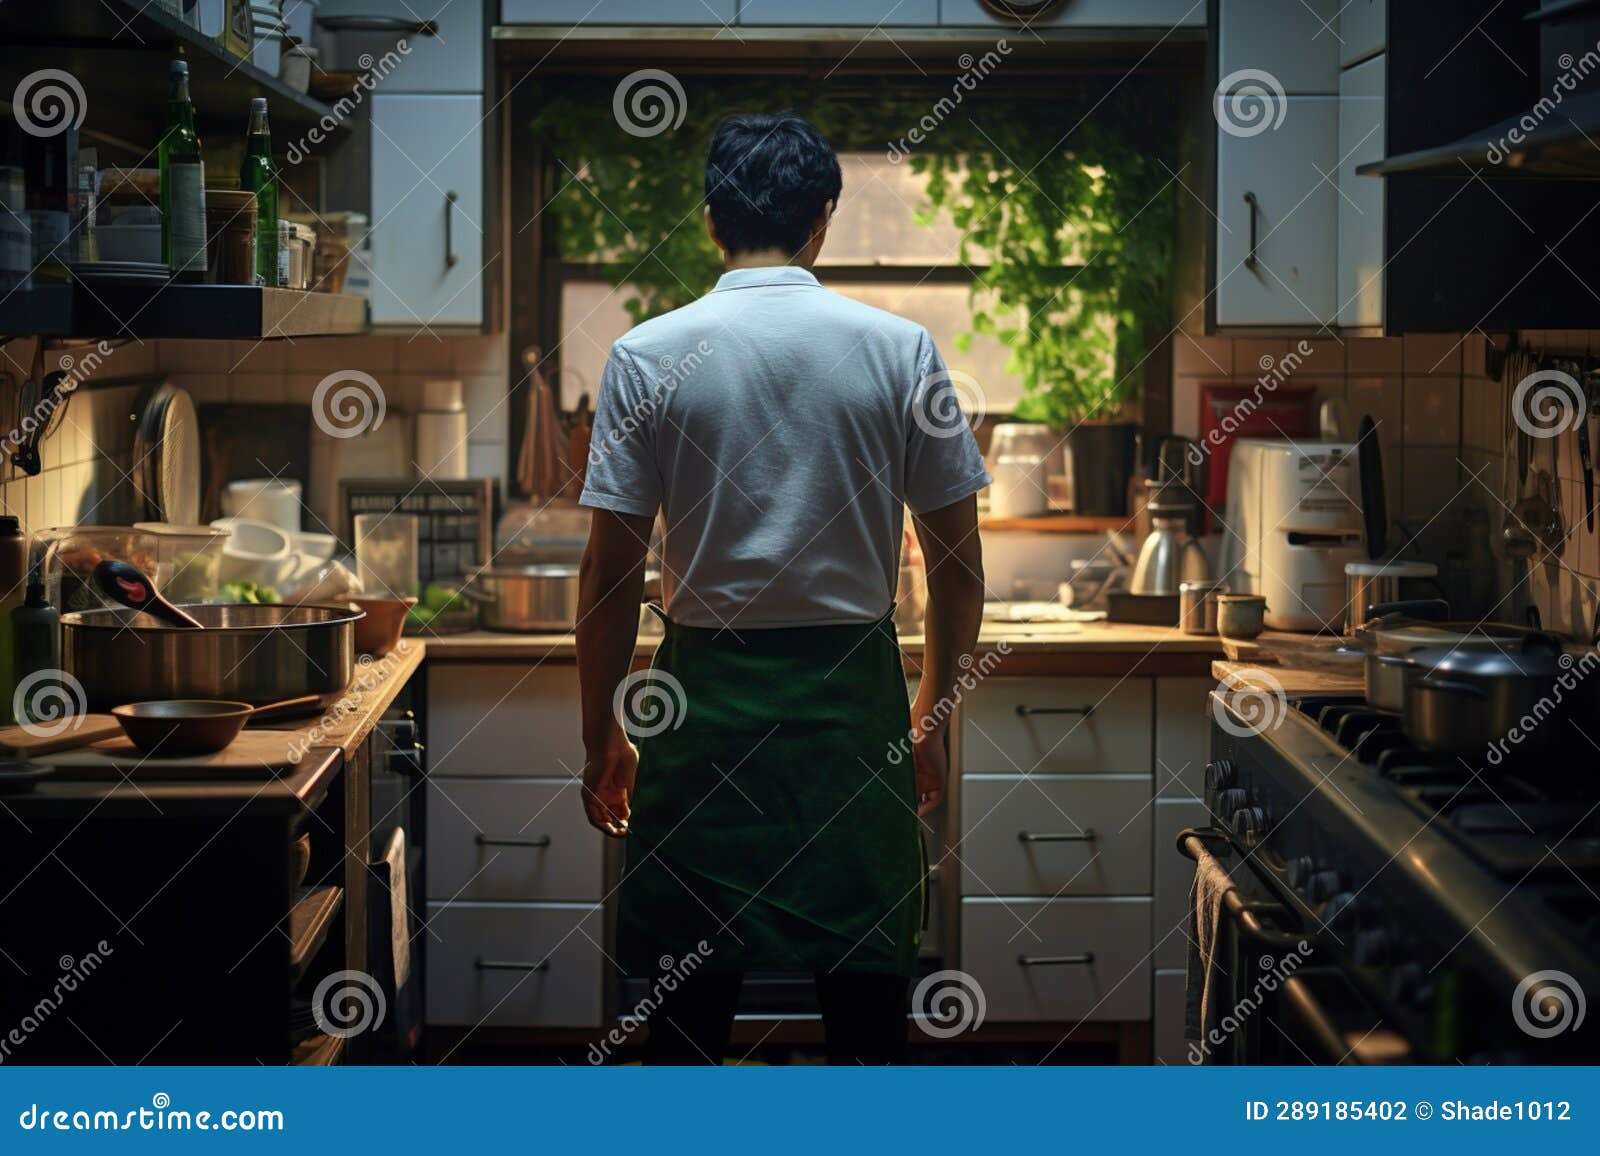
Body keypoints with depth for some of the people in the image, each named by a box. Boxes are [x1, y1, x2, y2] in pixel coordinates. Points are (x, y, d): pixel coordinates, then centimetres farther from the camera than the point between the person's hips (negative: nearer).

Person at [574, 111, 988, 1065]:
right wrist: (933, 717, 14)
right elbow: (958, 559, 2)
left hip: (707, 699, 0)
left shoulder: (649, 355, -4)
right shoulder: (899, 348, -2)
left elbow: (611, 573, -4)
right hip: (856, 697, 1)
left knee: (692, 997, 7)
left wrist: (603, 737, 7)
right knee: (867, 993, 8)